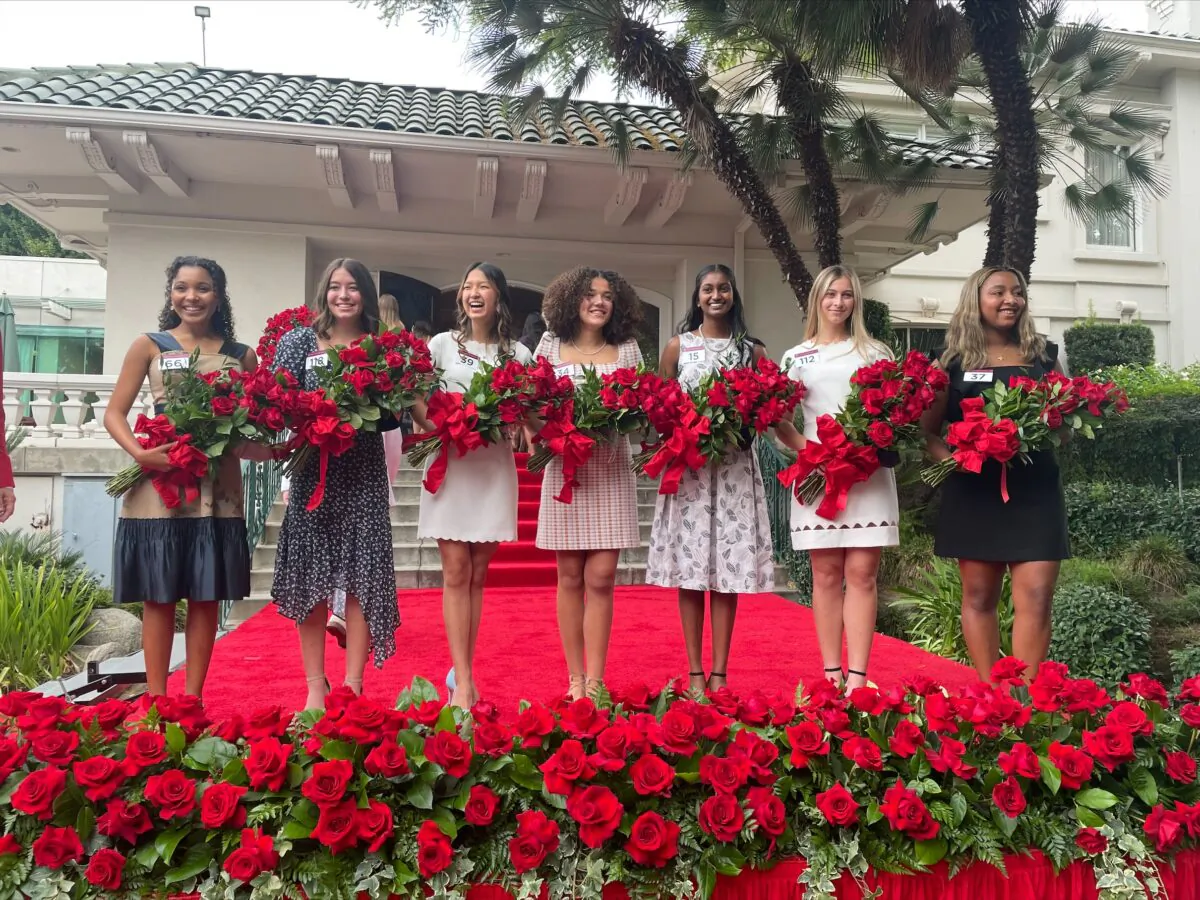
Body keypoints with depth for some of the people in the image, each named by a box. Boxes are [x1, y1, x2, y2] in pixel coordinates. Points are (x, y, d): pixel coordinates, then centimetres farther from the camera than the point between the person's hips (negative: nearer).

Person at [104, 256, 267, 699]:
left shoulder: (241, 355, 10)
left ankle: (193, 700, 18)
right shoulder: (149, 345, 6)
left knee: (206, 597, 5)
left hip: (218, 490, 1)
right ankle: (156, 702, 14)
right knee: (159, 596, 3)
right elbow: (114, 413, 3)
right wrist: (140, 453, -15)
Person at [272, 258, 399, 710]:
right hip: (313, 472, 0)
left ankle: (353, 685, 11)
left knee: (362, 579, 0)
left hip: (364, 475, 0)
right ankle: (315, 687, 16)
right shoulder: (299, 341, 5)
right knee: (310, 580, 4)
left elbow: (393, 416, 4)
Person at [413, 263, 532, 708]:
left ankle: (461, 671, 17)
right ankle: (463, 682, -1)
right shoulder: (443, 344, 6)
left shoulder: (517, 353, 8)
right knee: (456, 572, -5)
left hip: (494, 467, 2)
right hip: (451, 464, -1)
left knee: (477, 574, 7)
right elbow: (415, 398, 2)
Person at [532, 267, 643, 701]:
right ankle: (575, 679, 14)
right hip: (564, 467, 0)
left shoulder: (627, 348, 9)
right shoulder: (551, 344, 8)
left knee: (601, 577, -2)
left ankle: (595, 681, 6)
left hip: (611, 470, 0)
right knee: (570, 576, 4)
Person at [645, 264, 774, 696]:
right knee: (689, 569, 0)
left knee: (728, 567, 0)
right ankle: (695, 672, 10)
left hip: (735, 467, 0)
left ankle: (719, 673, 9)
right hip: (687, 463, 0)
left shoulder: (752, 349, 9)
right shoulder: (678, 346, 8)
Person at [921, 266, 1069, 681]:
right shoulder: (953, 361, 4)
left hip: (1035, 490, 2)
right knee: (979, 596, 6)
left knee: (1035, 598, -4)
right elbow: (928, 430, 4)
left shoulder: (1044, 356, 10)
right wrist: (954, 458, -15)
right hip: (974, 492, -1)